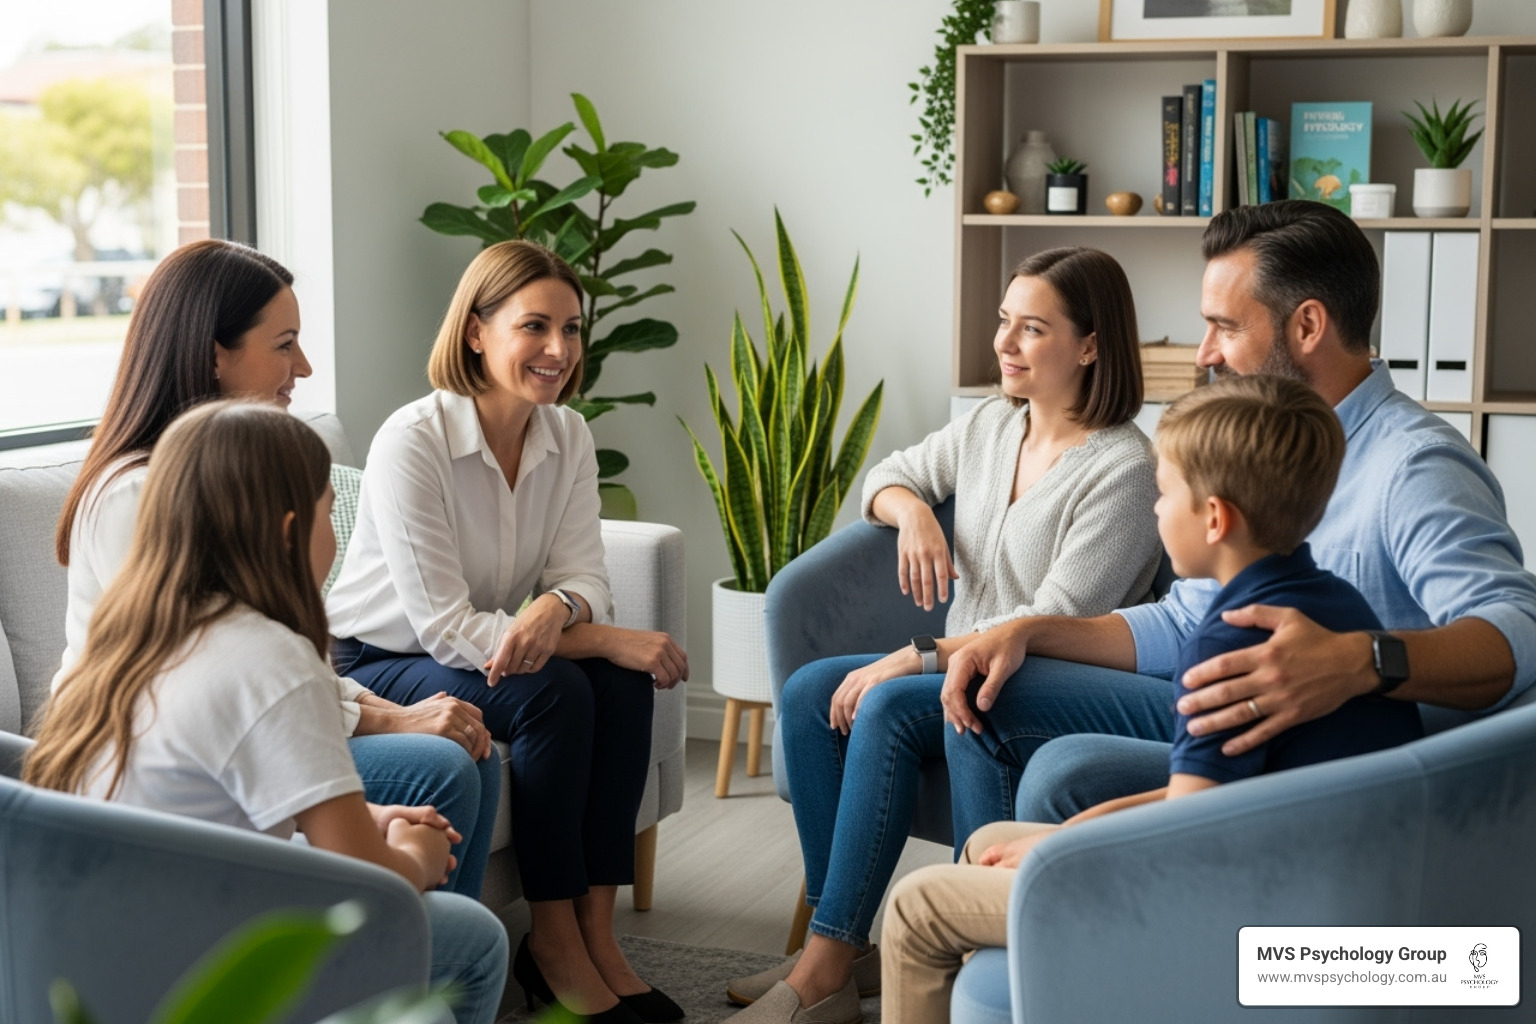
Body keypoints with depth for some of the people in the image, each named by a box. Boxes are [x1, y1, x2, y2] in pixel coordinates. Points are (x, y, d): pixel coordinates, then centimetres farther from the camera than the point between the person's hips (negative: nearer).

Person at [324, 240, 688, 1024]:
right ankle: (554, 943, -17)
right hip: (372, 666, -6)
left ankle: (595, 935, -17)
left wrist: (554, 609, -35)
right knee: (550, 691, -30)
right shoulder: (413, 441, -24)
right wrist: (610, 639, -29)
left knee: (622, 684, -21)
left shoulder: (568, 436, -3)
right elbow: (445, 628, -26)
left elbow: (584, 578, -9)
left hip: (483, 656, 6)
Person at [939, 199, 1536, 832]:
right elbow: (1183, 626, 20)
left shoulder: (1413, 466, -19)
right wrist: (1026, 634, 8)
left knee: (1067, 775, -29)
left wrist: (1363, 662, -52)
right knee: (985, 697, 7)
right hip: (1229, 721, 10)